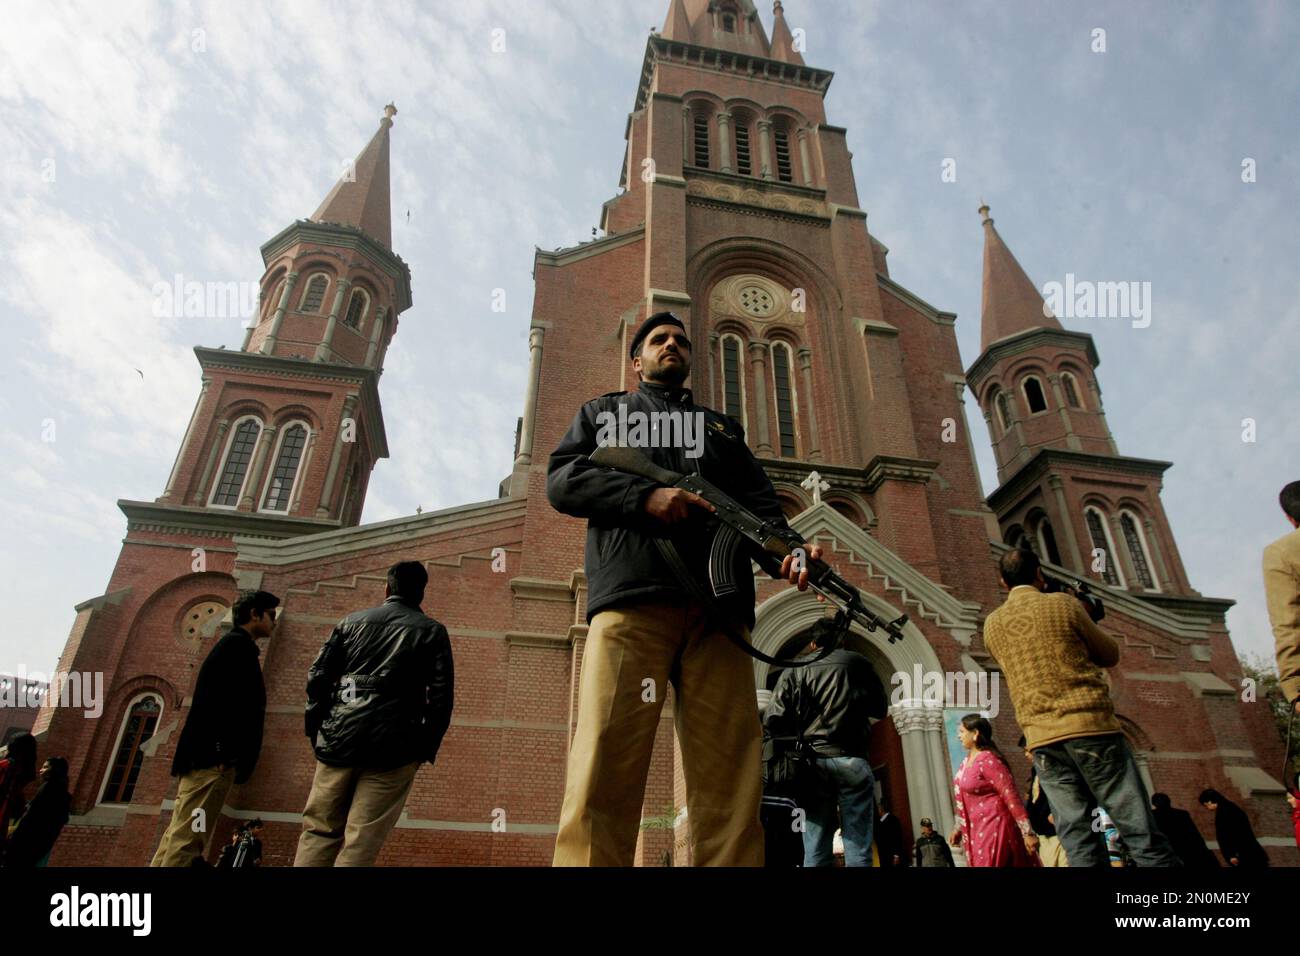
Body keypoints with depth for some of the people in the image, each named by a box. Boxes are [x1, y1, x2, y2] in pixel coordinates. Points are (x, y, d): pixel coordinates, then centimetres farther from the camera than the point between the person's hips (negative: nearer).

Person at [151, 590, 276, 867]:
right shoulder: (239, 643, -6)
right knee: (187, 840, -12)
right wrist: (226, 756, -20)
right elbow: (225, 701, -17)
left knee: (179, 836, 9)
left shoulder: (232, 643, 24)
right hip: (214, 756, -10)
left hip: (204, 755, 10)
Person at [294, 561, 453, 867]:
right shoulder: (432, 632, 4)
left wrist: (316, 731, 15)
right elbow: (441, 696, -3)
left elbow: (318, 678, 8)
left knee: (319, 832, 13)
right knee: (361, 844, 1)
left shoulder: (352, 621, 11)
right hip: (392, 748, -2)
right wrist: (427, 748, 3)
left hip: (338, 739, 3)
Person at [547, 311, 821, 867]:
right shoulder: (603, 412, 28)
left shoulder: (722, 428, 33)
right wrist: (644, 495, -6)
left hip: (718, 607, 3)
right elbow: (561, 479, 11)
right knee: (605, 765, -13)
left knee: (730, 774, -6)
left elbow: (760, 503, 19)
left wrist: (785, 550, -5)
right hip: (630, 597, -2)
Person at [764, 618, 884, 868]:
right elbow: (879, 709, 19)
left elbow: (774, 723, 0)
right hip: (851, 759, 0)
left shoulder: (794, 669, 7)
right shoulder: (858, 662, 8)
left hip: (814, 762, 1)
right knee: (858, 849, 0)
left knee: (816, 851, 3)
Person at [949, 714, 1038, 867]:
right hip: (976, 829, 9)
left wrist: (1027, 832, -22)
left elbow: (1011, 796, -21)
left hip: (993, 825, -9)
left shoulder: (988, 760, -18)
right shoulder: (967, 761, 9)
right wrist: (958, 828, 19)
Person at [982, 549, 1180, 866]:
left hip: (1041, 738, 3)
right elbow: (1110, 655, 8)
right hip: (1090, 724, -3)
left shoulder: (993, 624, 9)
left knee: (1079, 844, 3)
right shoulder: (1062, 604, -1)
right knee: (1141, 831, 1)